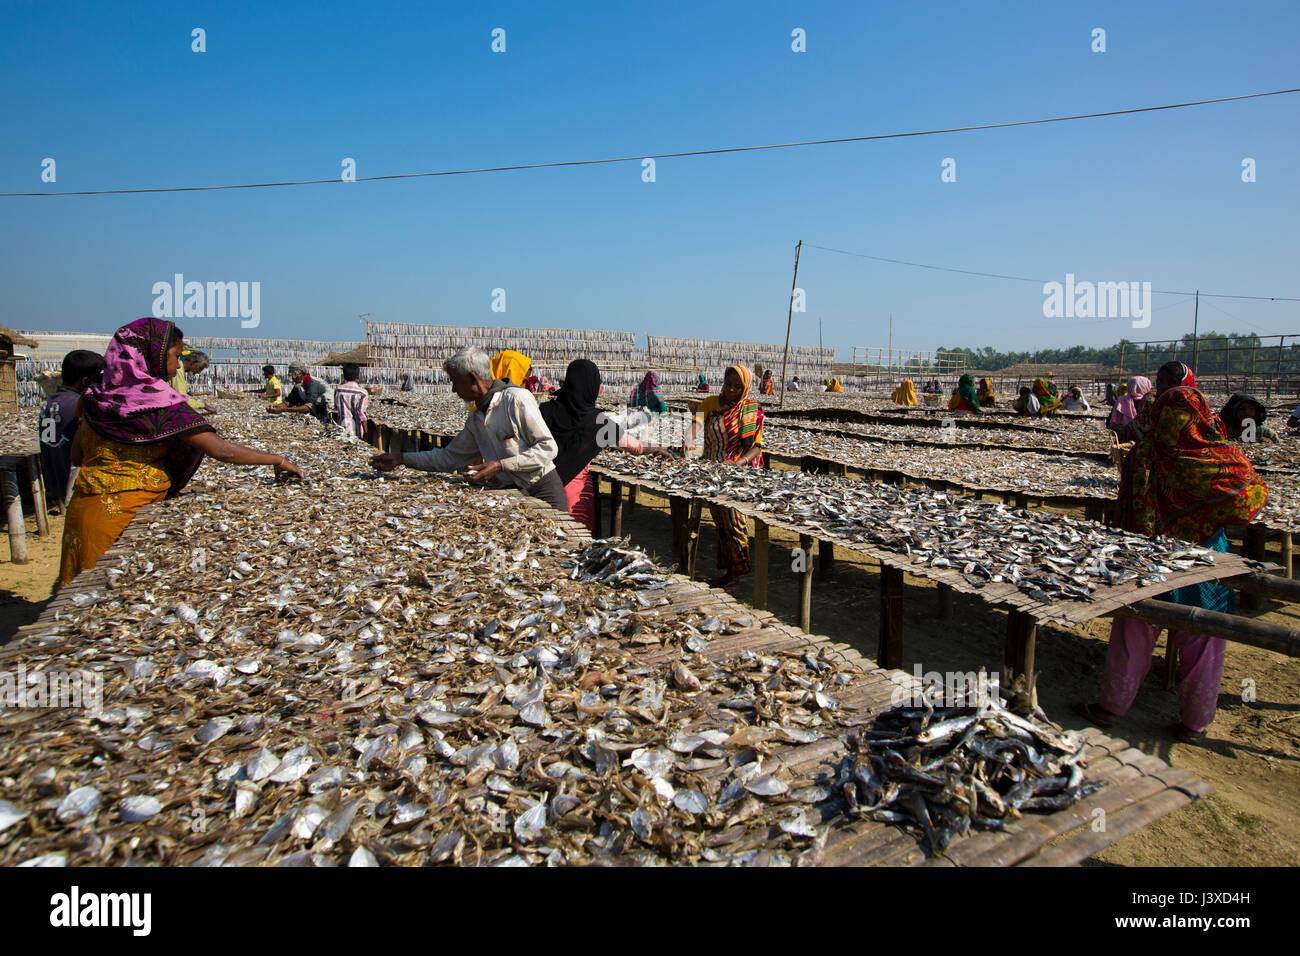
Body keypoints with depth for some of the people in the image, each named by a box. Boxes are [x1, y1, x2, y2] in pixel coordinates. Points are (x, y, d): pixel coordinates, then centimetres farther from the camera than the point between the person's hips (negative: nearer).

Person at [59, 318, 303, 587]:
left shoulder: (96, 396, 4)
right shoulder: (158, 400, -17)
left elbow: (76, 456, 12)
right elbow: (221, 450, -22)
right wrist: (277, 460, -15)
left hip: (85, 505, 7)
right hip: (127, 511, -7)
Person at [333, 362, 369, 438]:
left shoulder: (338, 390, 0)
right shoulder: (362, 393, -13)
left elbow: (336, 410, 10)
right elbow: (361, 414, -14)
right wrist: (366, 432, -4)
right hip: (355, 431, -4)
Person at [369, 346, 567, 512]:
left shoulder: (517, 398, -10)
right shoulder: (475, 419, 14)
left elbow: (548, 448, -14)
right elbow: (449, 456, 25)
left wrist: (501, 465, -19)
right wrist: (402, 459, 22)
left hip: (543, 490, -6)